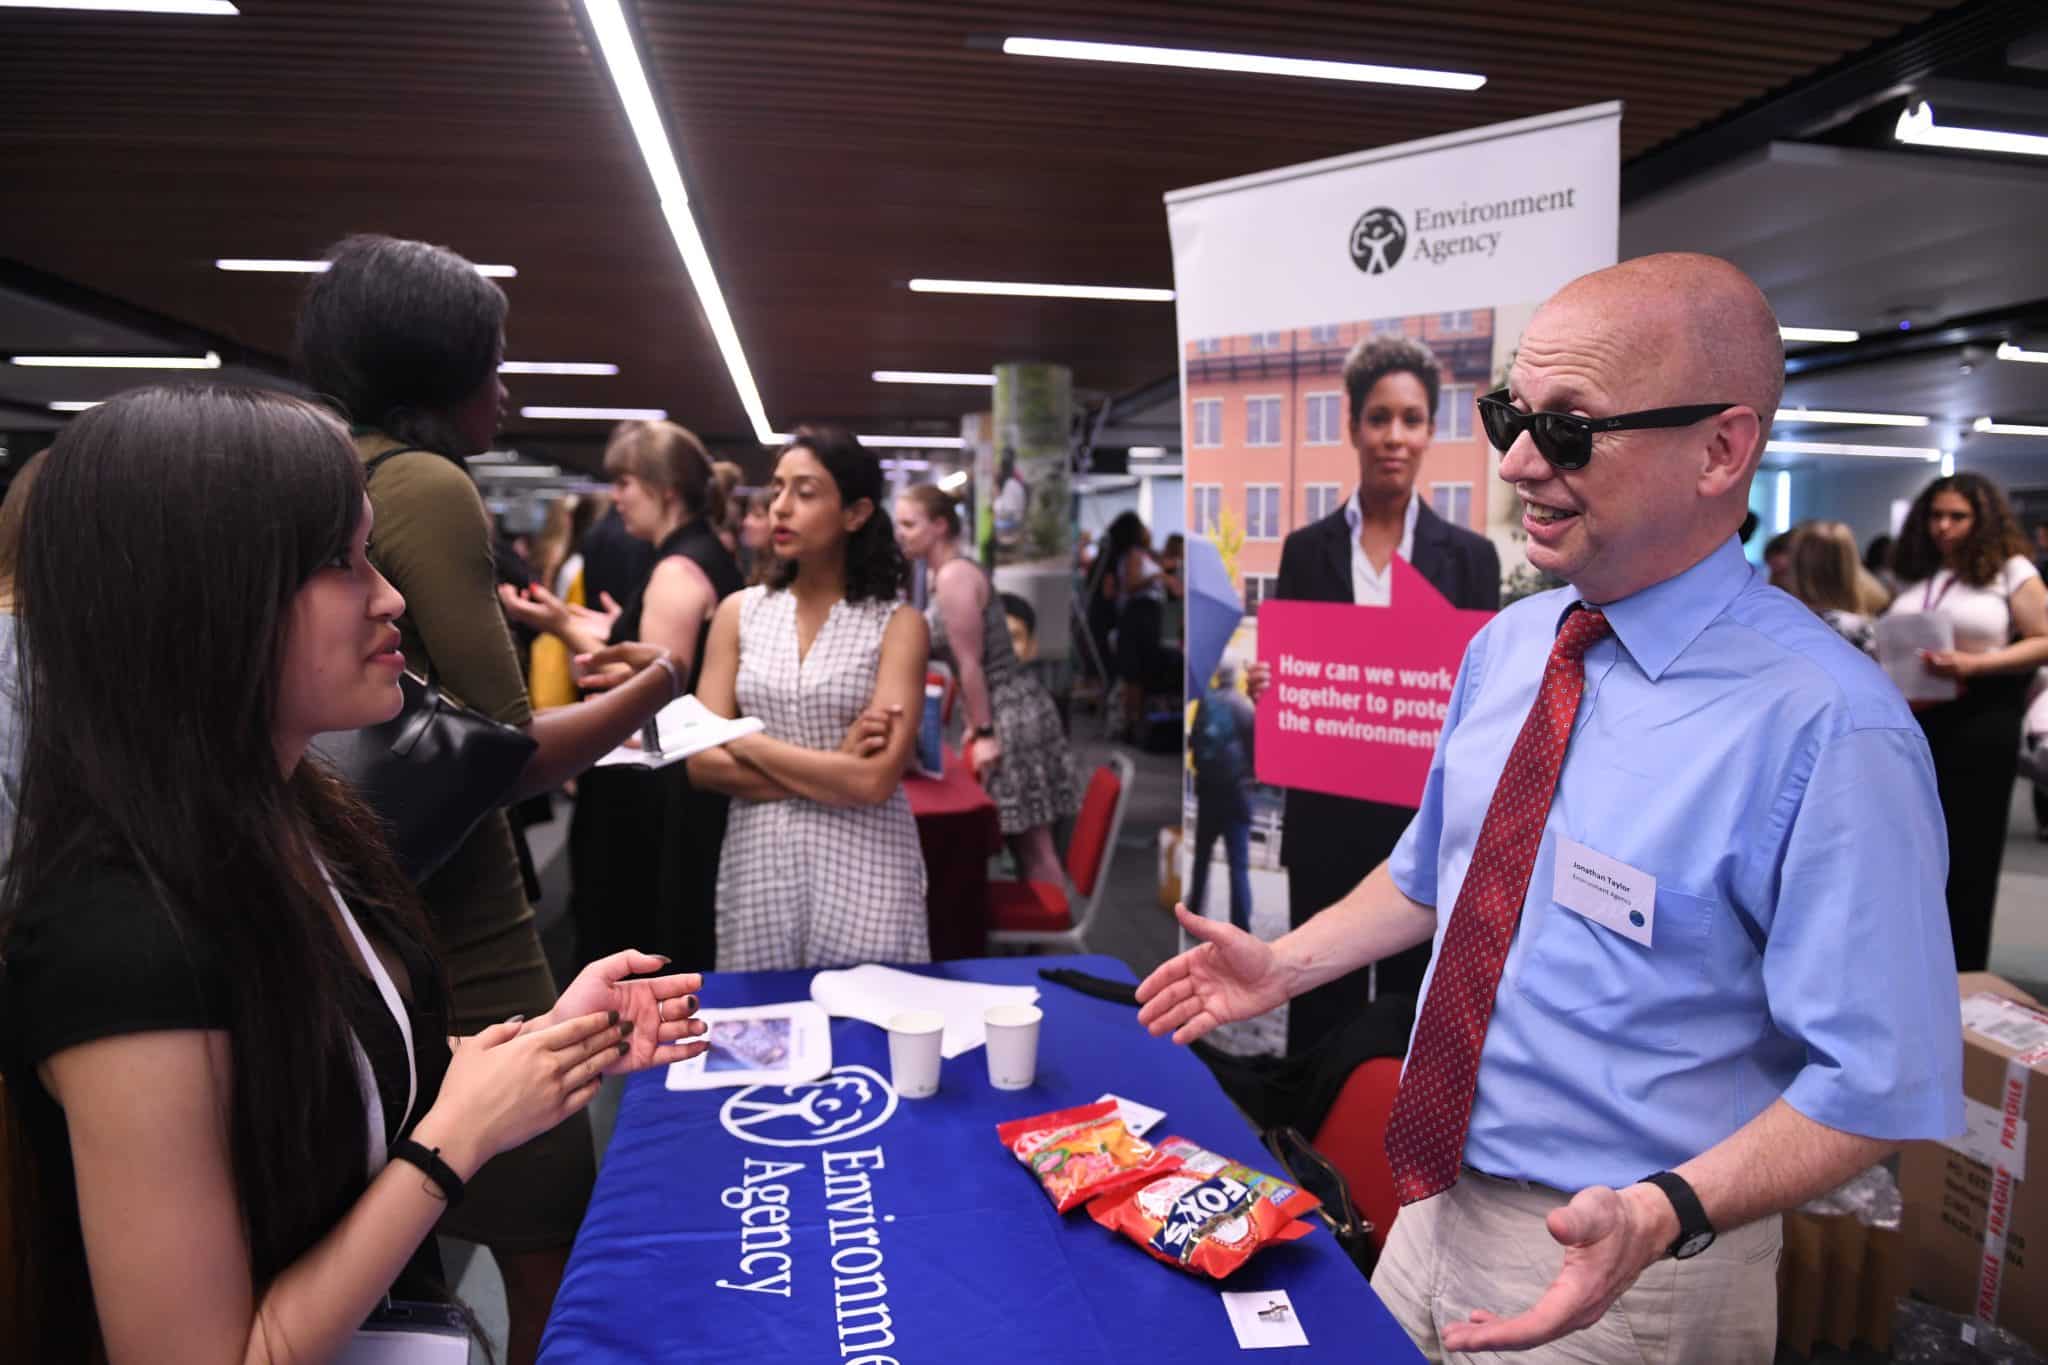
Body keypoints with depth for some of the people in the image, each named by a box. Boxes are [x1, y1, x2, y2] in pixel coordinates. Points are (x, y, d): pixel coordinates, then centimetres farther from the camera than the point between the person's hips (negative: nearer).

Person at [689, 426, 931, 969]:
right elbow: (703, 762, -2)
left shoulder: (897, 623, -6)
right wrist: (832, 770, -12)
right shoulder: (739, 612, 4)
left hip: (862, 869, -2)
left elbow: (875, 781, -16)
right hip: (757, 863, 3)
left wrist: (748, 742, -8)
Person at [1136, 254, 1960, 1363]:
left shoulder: (1831, 730, -22)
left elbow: (1876, 1079, -18)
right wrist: (1284, 964, 6)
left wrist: (1662, 1215, -30)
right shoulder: (1505, 645, -2)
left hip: (1620, 1274, -6)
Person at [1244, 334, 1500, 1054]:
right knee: (1321, 1009, 10)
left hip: (1430, 819, 0)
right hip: (1327, 819, 0)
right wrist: (1263, 687, -16)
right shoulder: (1306, 548, 3)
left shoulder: (1469, 554, 2)